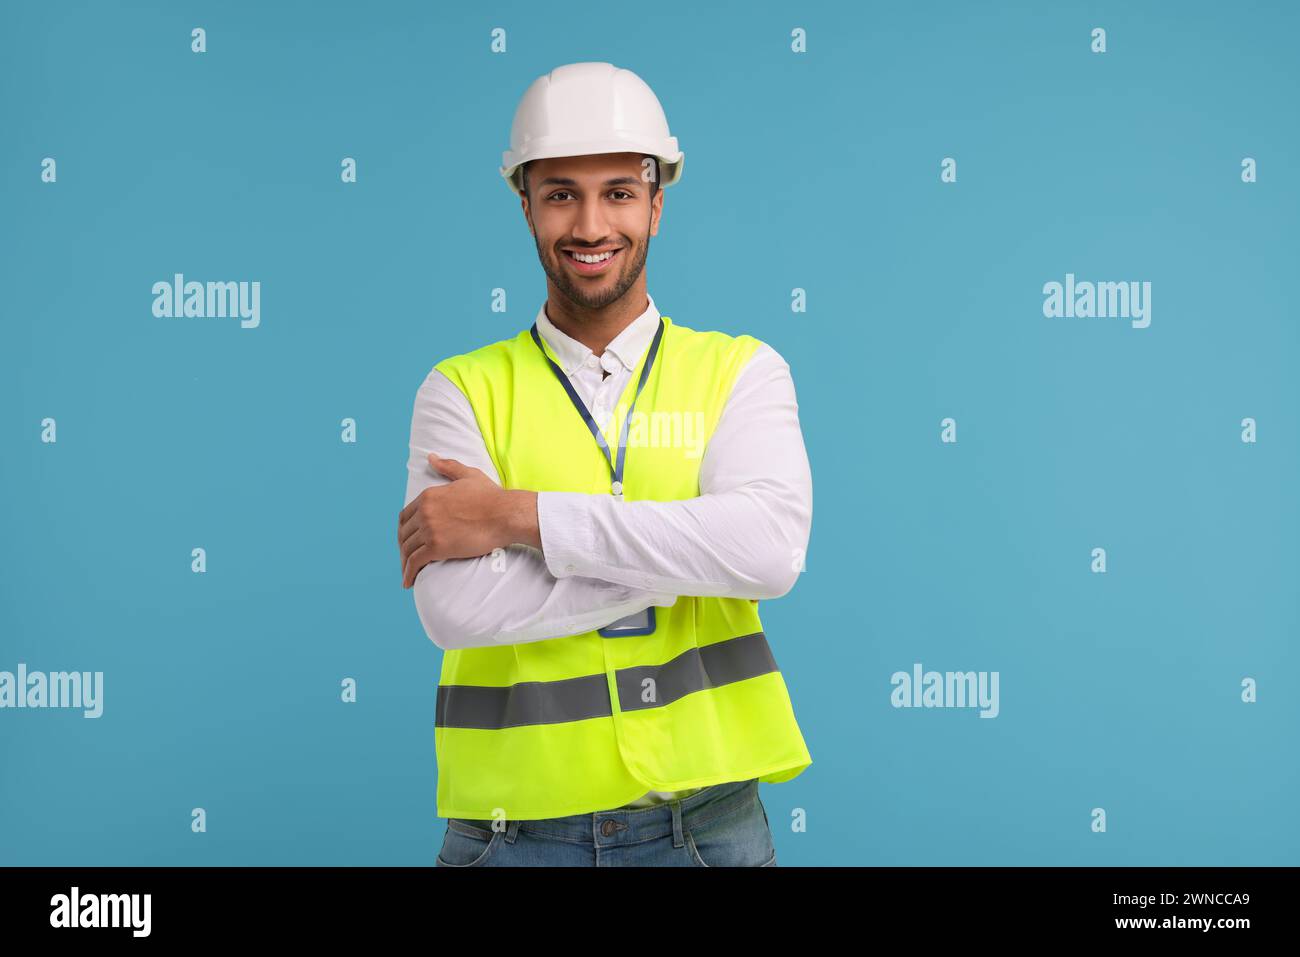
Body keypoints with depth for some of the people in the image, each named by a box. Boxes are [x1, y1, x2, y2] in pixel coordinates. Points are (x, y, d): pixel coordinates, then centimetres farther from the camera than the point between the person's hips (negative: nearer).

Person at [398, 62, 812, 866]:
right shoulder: (463, 391, 0)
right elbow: (457, 607, -15)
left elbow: (773, 548, -18)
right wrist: (693, 552, -15)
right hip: (518, 827, 0)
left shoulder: (742, 371, 1)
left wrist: (519, 516, -18)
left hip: (708, 823, 1)